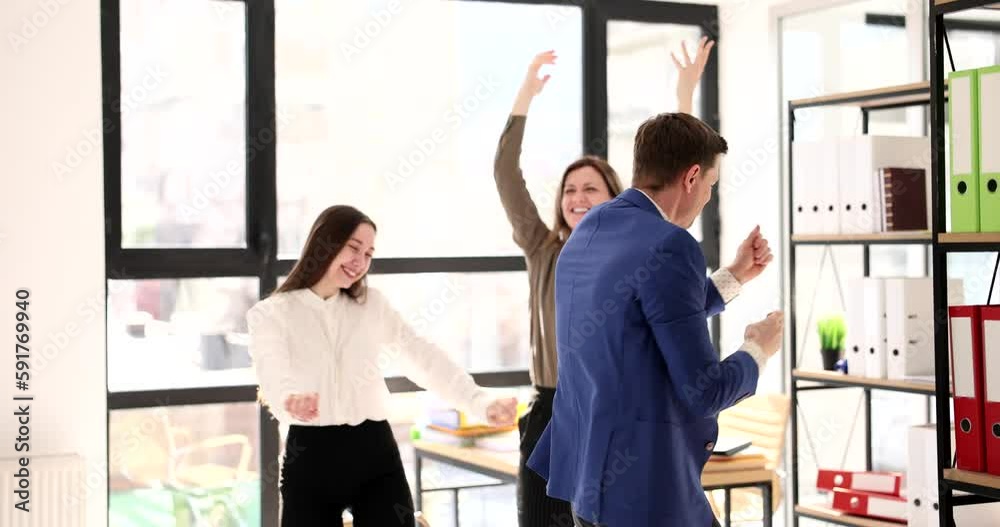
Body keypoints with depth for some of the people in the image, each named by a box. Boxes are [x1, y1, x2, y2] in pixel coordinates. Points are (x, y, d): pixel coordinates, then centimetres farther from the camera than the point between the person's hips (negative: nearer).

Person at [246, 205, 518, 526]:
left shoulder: (372, 304, 13)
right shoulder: (270, 314, 2)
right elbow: (273, 373, -17)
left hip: (374, 451, 2)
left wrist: (480, 403, -13)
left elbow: (423, 359, 3)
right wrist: (290, 400, -42)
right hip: (310, 456, -2)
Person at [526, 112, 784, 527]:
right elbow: (704, 391, -18)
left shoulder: (589, 229, 9)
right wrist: (758, 350, 2)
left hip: (590, 464, 9)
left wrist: (735, 276, 27)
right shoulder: (667, 246, -19)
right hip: (642, 483, -9)